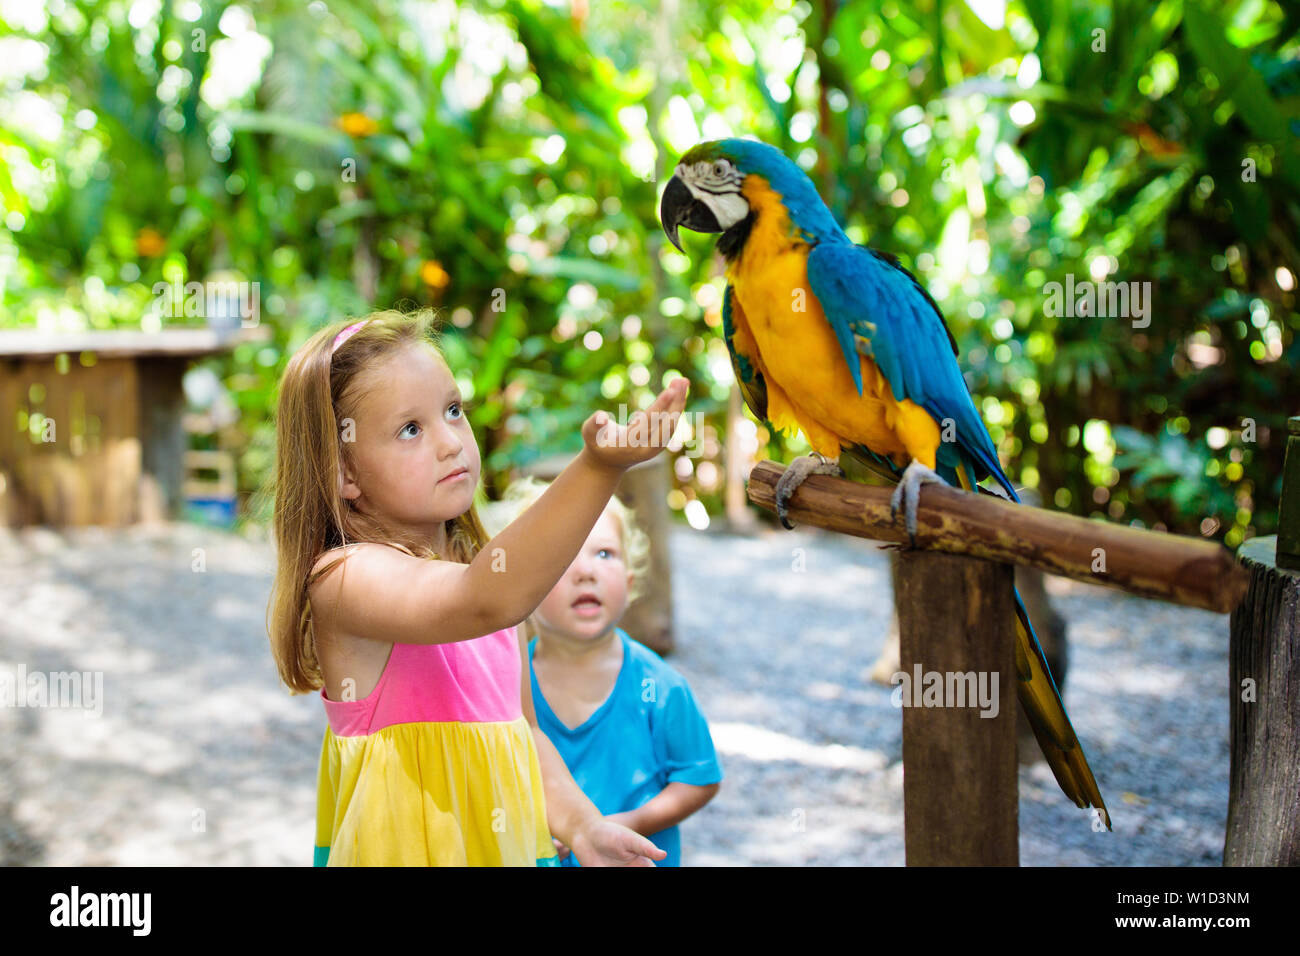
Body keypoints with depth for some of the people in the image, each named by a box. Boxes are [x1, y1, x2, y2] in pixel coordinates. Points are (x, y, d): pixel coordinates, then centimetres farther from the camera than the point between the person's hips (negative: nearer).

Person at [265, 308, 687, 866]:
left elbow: (521, 730, 12)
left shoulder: (479, 567, 7)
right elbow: (488, 603, -35)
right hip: (406, 849, -6)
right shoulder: (346, 577, -17)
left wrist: (579, 825, -3)